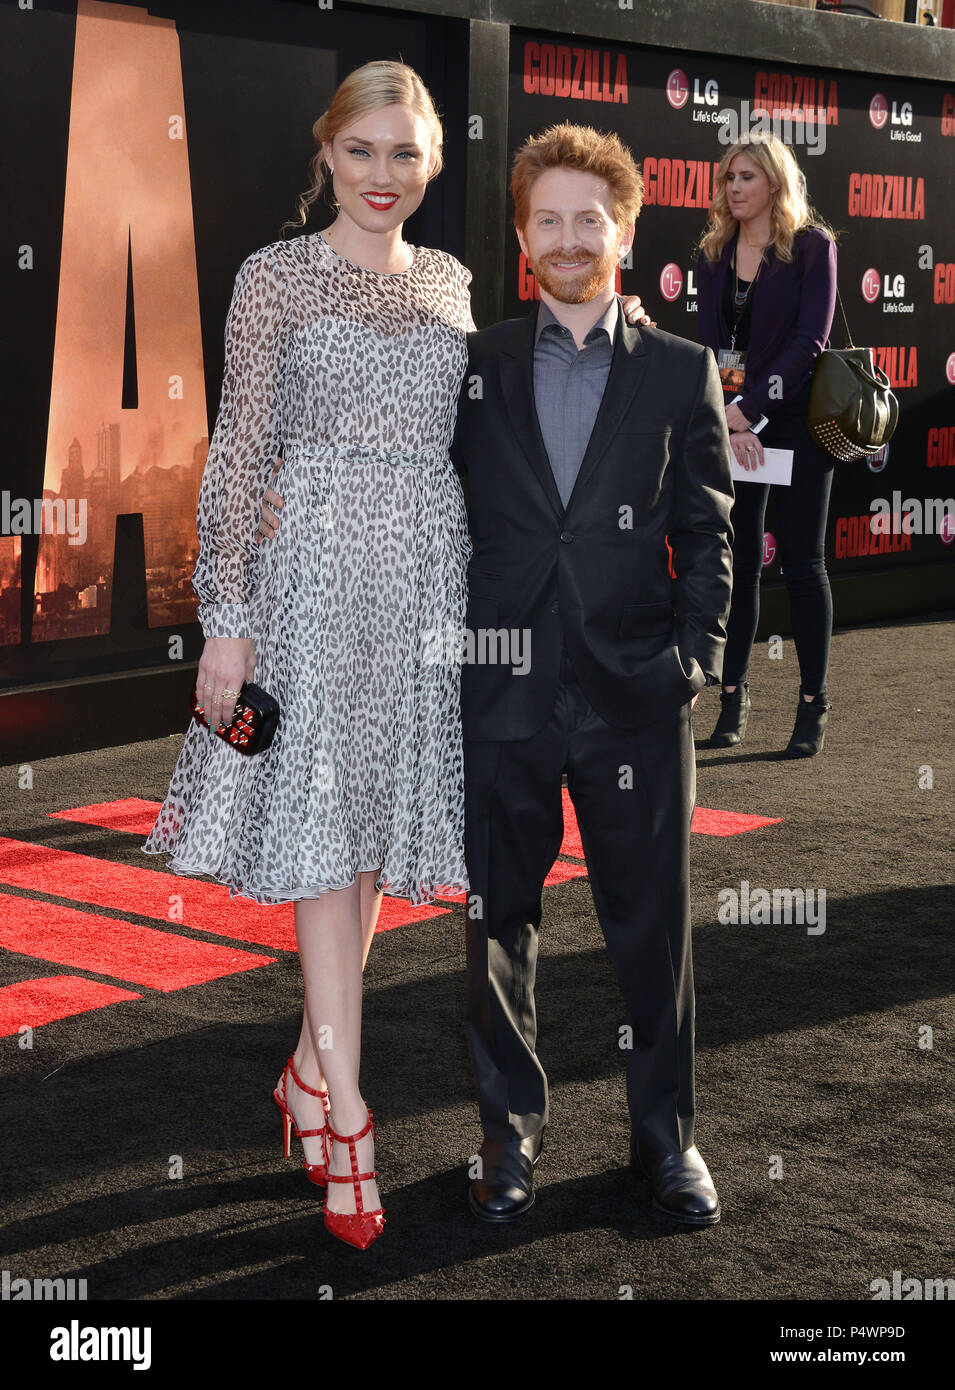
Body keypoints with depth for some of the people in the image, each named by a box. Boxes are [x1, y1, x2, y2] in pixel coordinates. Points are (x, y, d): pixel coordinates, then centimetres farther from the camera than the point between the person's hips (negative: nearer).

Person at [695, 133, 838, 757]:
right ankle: (735, 699, 9)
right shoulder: (715, 253, 10)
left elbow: (809, 340, -10)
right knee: (737, 558, 3)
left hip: (797, 419, -4)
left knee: (802, 561, 0)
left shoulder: (813, 245, -2)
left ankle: (815, 705, 6)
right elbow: (709, 341, 2)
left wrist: (748, 409, -16)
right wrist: (724, 420, -12)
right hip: (732, 421, 4)